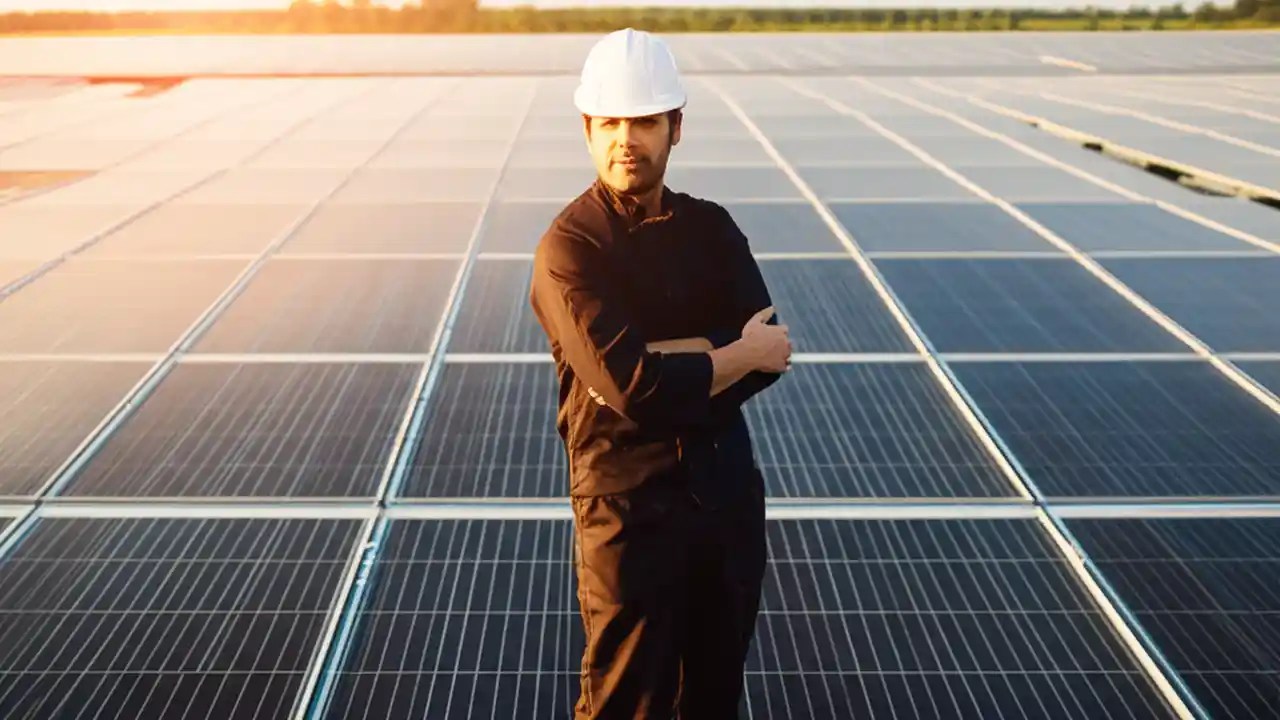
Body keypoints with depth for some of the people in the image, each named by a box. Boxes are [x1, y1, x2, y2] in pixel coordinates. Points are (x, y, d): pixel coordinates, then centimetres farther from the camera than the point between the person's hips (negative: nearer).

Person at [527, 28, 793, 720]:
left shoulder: (711, 227, 4)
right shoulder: (568, 247, -12)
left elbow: (769, 355, -7)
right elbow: (634, 388, -23)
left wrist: (656, 364, -19)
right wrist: (736, 353, -11)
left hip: (728, 484, 5)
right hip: (629, 501, -5)